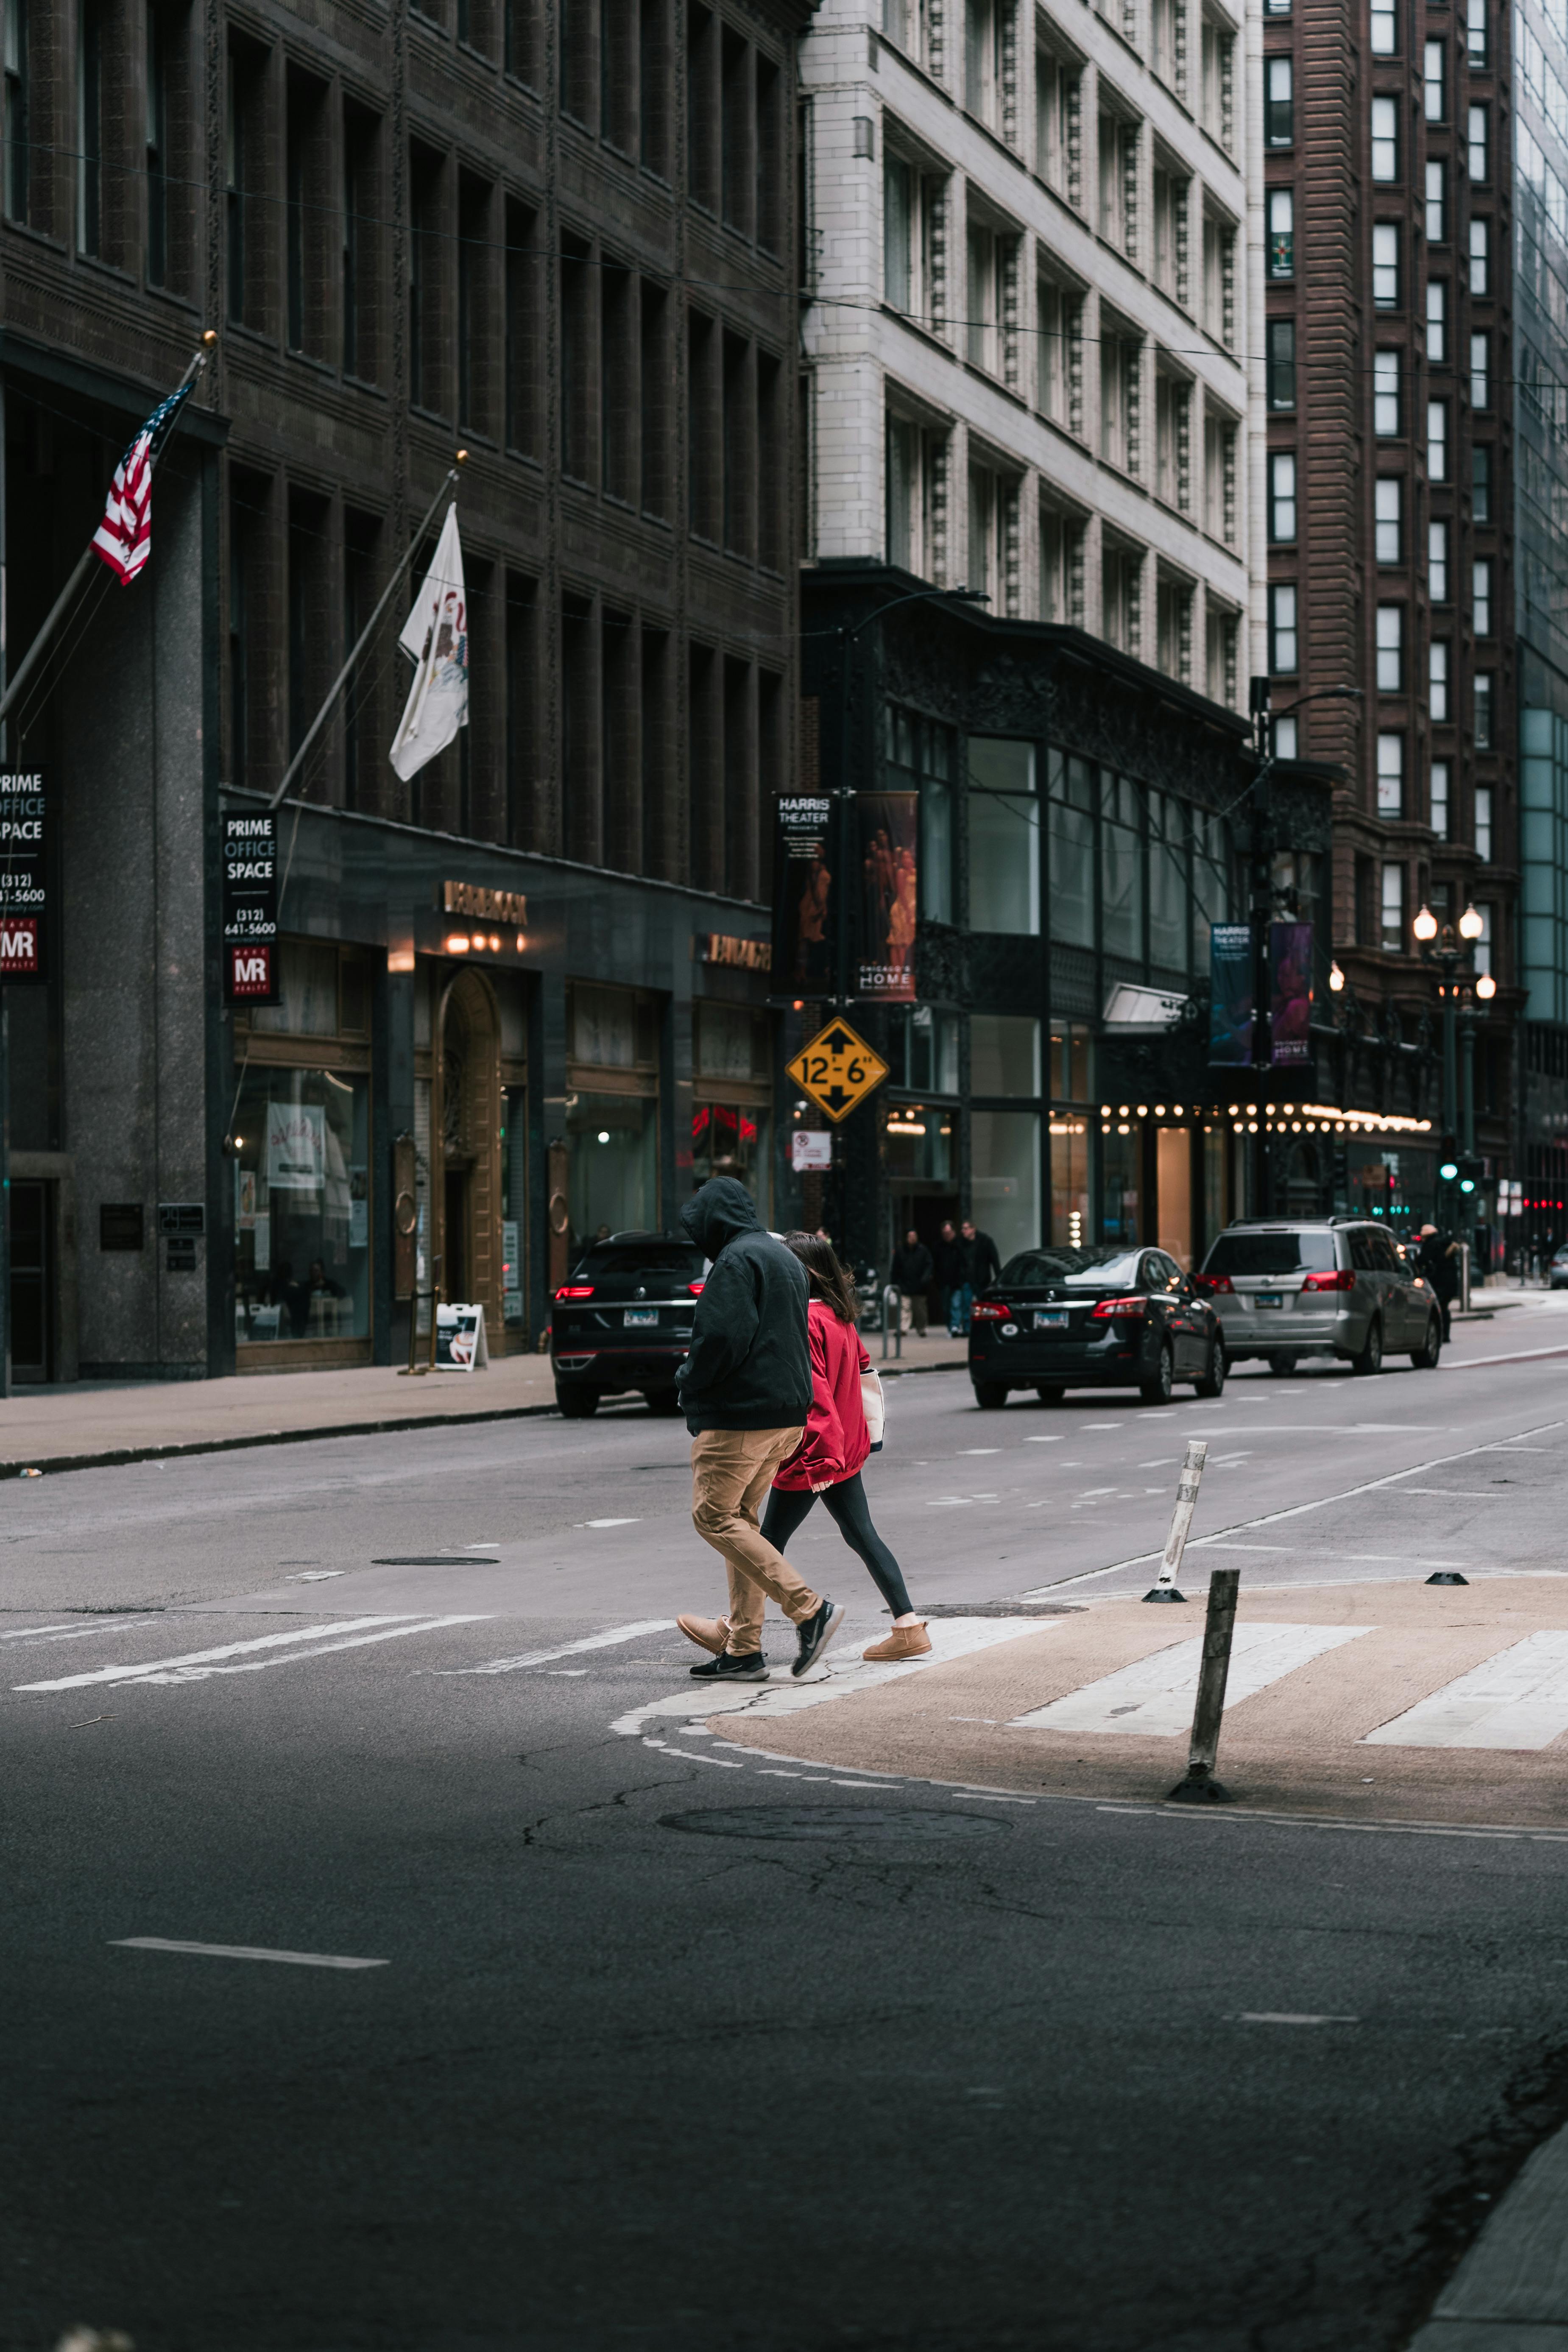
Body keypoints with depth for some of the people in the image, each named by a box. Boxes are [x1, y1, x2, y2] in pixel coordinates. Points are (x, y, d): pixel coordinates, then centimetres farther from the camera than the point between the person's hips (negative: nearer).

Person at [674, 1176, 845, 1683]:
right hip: (786, 1412, 10)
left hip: (741, 1413, -10)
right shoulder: (784, 1257, 19)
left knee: (713, 1516, -7)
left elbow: (724, 1337, -22)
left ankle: (810, 1608, -16)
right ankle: (742, 1648, 11)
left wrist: (688, 1382, -5)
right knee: (739, 1517, 13)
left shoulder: (737, 1260, -12)